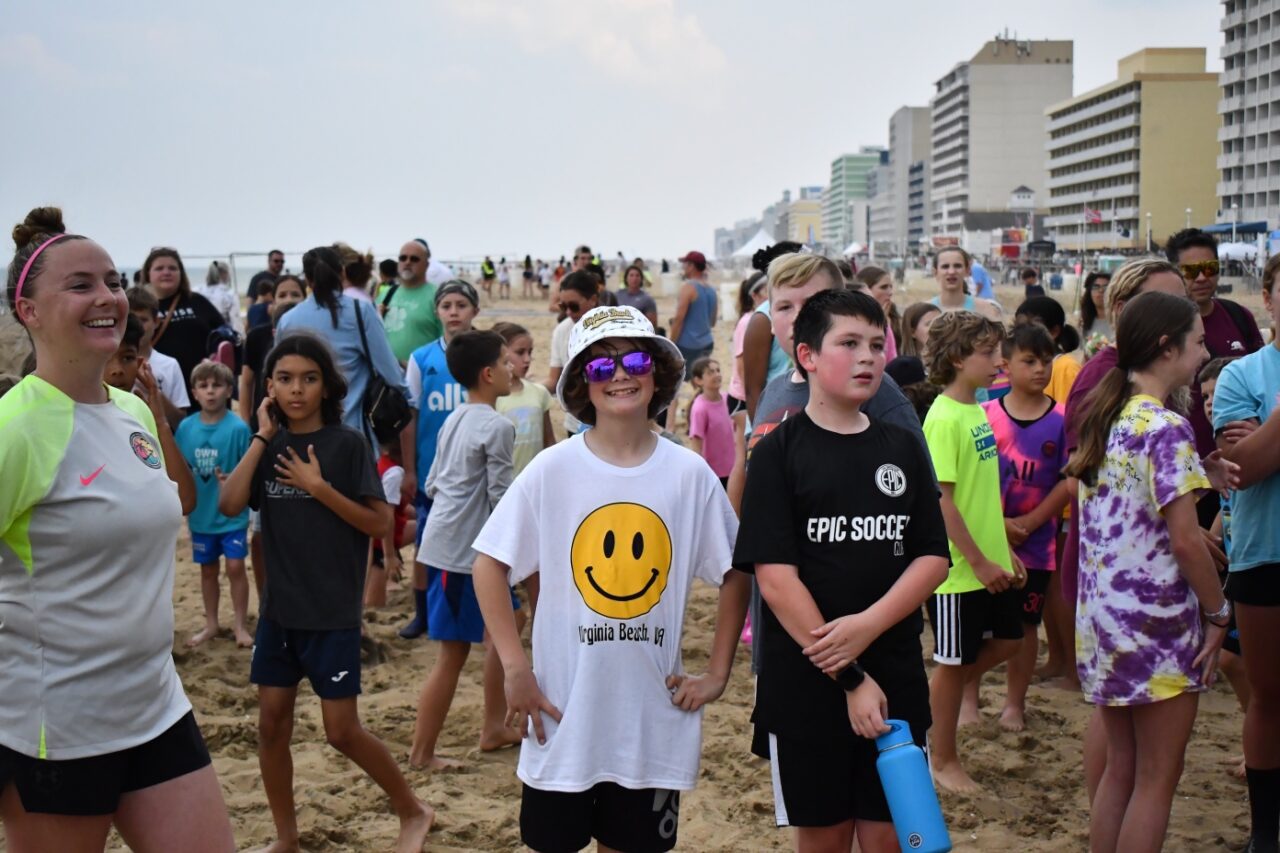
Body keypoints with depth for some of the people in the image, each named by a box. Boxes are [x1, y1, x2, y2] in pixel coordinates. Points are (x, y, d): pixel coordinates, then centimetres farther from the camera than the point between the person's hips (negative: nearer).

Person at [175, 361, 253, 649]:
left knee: (235, 567, -1)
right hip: (201, 513, 4)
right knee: (207, 569, 16)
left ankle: (240, 626, 14)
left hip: (232, 514, -3)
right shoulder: (185, 428, -5)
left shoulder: (237, 428, -15)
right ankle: (211, 624, 30)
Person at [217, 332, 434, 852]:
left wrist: (318, 486, -19)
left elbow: (380, 523, -11)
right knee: (272, 725, 8)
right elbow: (229, 505, -9)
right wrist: (261, 438, -11)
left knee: (342, 731, -1)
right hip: (278, 610, 5)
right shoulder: (271, 446, 5)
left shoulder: (346, 444, -8)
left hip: (332, 613, -5)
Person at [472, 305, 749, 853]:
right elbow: (489, 565, -3)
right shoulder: (552, 469, -7)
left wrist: (718, 674, 2)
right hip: (564, 716, -1)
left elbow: (734, 575, 7)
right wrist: (515, 668, -9)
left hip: (656, 720, 1)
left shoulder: (690, 474, -3)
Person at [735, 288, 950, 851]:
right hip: (805, 684, -3)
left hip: (895, 680, 3)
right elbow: (774, 573, -12)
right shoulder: (780, 452, -5)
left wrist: (867, 625, -15)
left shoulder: (903, 449, 7)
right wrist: (848, 677, -15)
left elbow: (933, 557, 2)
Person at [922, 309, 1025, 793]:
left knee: (1007, 640, 17)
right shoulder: (944, 418, -19)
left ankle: (936, 698, 33)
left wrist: (1006, 552, 16)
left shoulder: (977, 412, 8)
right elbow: (940, 499, -21)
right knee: (955, 662, 5)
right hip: (958, 568, -8)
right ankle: (942, 759, 21)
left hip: (990, 563, 8)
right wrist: (979, 562, -18)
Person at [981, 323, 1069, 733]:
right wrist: (996, 524, -13)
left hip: (1035, 541, 0)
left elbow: (1069, 481, -5)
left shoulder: (1062, 419, -4)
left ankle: (1015, 703, 24)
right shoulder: (986, 415, -3)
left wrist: (1026, 524, -11)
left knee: (1025, 622, 11)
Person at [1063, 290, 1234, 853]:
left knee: (1120, 769, 16)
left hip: (1103, 617, 8)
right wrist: (1219, 613, -8)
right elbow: (1184, 539, -18)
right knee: (1157, 779, 3)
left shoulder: (1104, 420, 9)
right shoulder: (1166, 428, -16)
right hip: (1156, 623, -8)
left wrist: (1199, 478, 12)